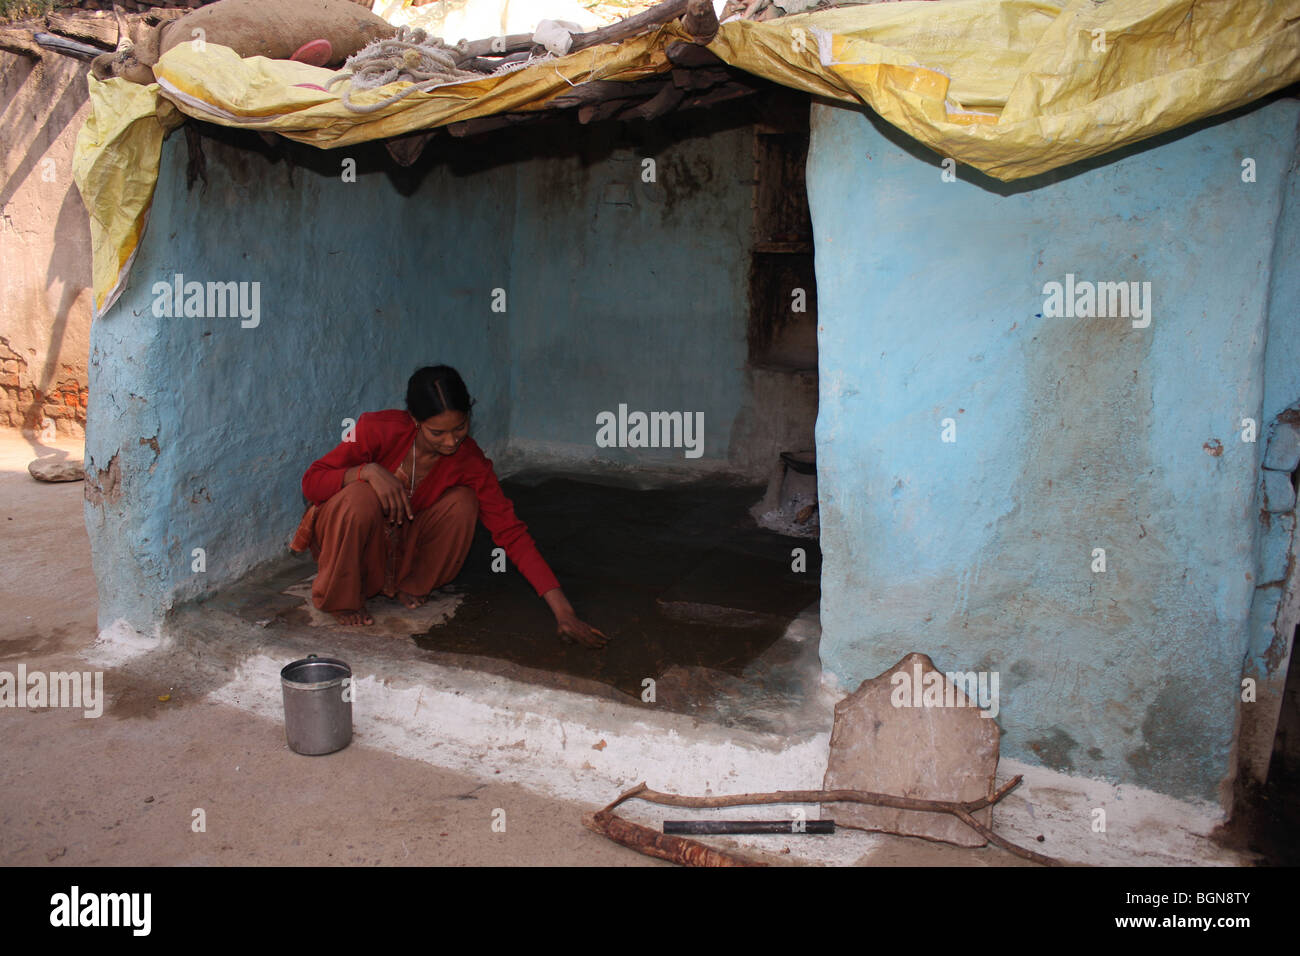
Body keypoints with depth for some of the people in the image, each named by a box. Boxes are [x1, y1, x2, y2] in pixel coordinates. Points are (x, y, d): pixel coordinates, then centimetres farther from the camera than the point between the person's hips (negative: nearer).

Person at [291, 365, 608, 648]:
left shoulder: (470, 462, -20)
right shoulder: (380, 428, -27)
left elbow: (511, 531, -23)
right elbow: (311, 481, -20)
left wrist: (562, 609, -30)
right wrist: (368, 471, -41)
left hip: (400, 544, 2)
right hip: (346, 534, -2)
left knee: (463, 502, -23)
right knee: (362, 496, -36)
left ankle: (411, 585, -3)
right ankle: (342, 599, -13)